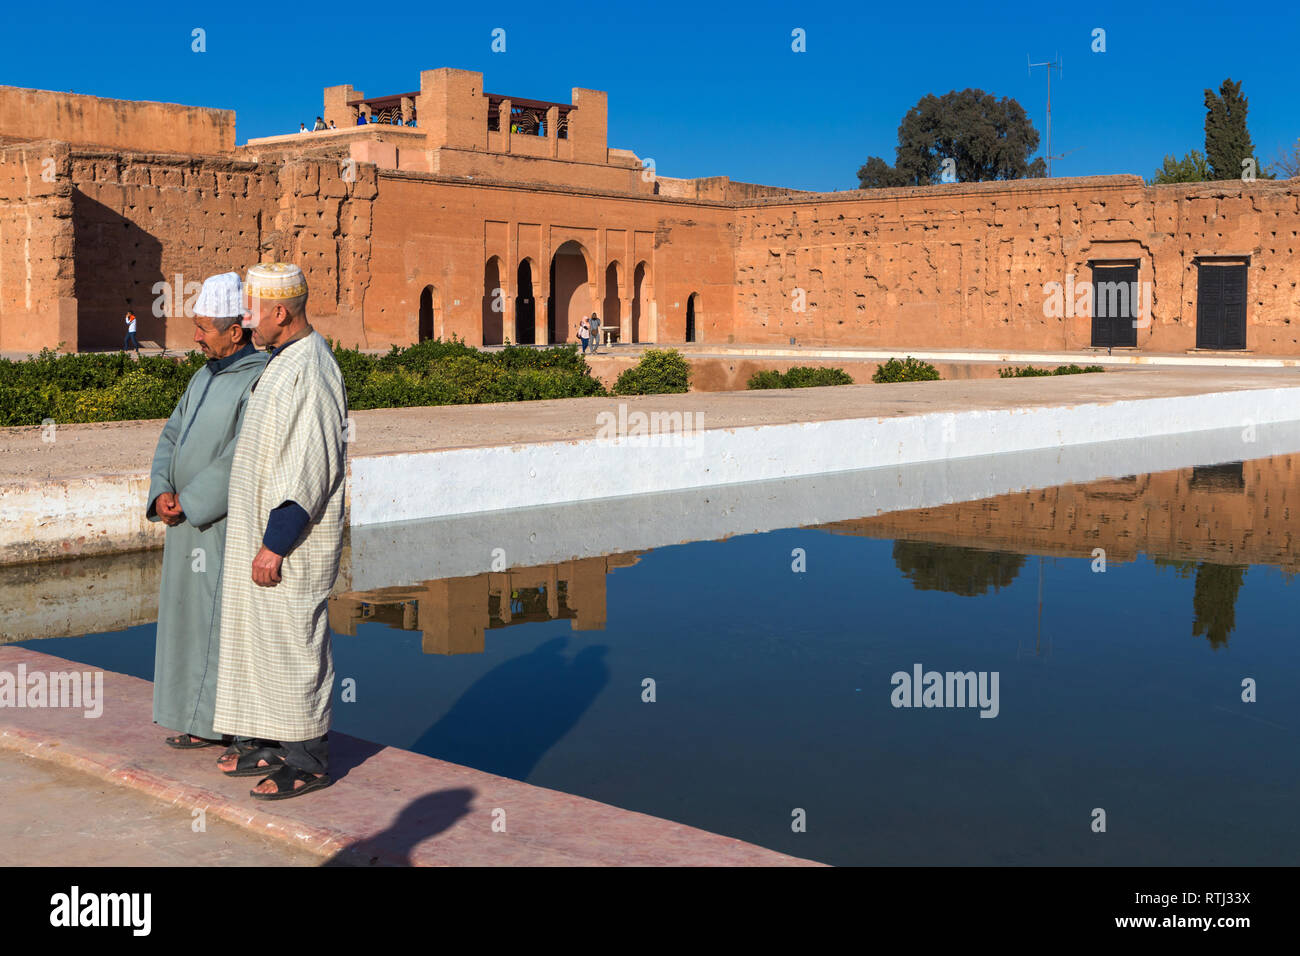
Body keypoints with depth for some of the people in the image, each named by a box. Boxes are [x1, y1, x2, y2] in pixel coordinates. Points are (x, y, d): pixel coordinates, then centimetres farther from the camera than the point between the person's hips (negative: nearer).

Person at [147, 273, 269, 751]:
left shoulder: (260, 382, -16)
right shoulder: (205, 377, 12)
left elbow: (242, 460, -22)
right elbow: (172, 437, 9)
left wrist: (188, 501, -16)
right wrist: (164, 493, -7)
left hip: (226, 523, -9)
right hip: (191, 518, 9)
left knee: (221, 618, -2)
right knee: (191, 612, 13)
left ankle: (218, 720, 9)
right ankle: (201, 714, 23)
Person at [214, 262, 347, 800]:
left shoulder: (311, 371, -20)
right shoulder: (282, 362, 12)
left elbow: (308, 467, -24)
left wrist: (274, 545, -23)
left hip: (292, 536, -10)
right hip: (266, 530, 10)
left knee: (292, 640, -3)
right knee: (260, 632, 14)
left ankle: (308, 760, 7)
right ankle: (270, 741, 24)